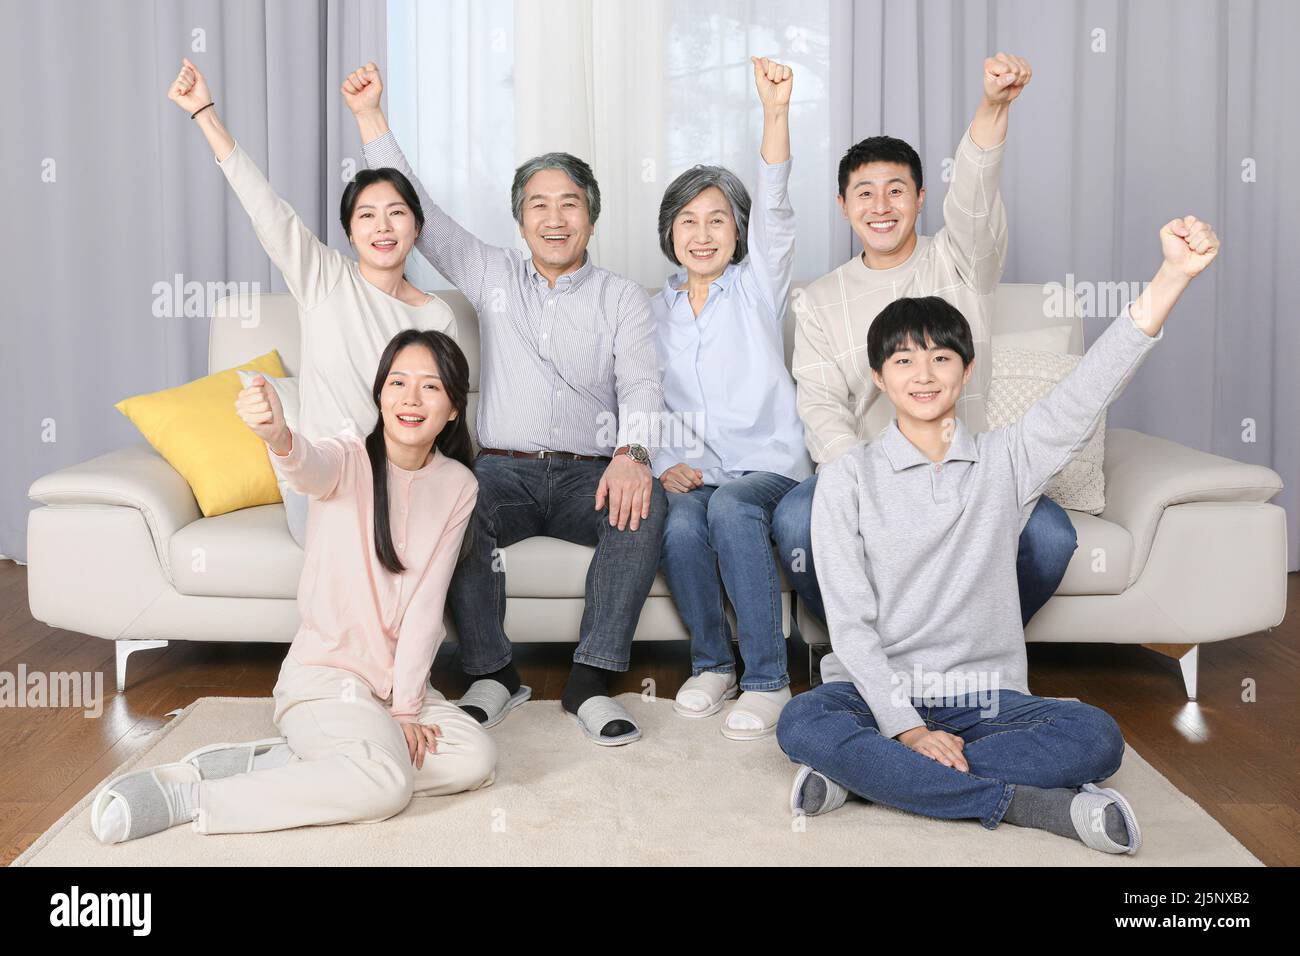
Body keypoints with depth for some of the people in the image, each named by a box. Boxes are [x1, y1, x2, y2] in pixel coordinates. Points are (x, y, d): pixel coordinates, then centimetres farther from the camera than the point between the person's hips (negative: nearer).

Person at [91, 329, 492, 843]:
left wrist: (407, 705, -11)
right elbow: (311, 469, -36)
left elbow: (427, 603, -5)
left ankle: (262, 763, -12)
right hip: (324, 672, -5)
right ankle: (184, 795, -17)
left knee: (476, 757, -19)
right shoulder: (349, 459, -9)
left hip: (402, 678, 6)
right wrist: (279, 438, -59)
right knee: (387, 781, -29)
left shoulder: (457, 485, 1)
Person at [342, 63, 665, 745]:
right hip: (504, 468, 1)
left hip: (590, 473, 0)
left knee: (646, 502, -33)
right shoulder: (492, 275, 15)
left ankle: (590, 680, -27)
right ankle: (492, 672, -18)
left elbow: (642, 387, -6)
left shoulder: (623, 299, 10)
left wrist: (632, 453, -27)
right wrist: (369, 116, 4)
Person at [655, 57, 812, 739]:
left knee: (731, 508, -36)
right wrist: (664, 464, -6)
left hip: (769, 461, -2)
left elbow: (773, 209, -10)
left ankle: (767, 679, -25)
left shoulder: (758, 287, 7)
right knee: (680, 527, -32)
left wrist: (776, 111, -24)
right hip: (692, 470, 2)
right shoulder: (656, 311, 16)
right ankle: (711, 661, -7)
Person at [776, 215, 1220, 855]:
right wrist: (906, 728, -20)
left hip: (984, 697, 2)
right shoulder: (849, 478, 0)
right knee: (802, 725, -33)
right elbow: (849, 621, -7)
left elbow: (1088, 390, -10)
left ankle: (869, 775, -22)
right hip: (878, 691, -2)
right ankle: (1031, 804, -27)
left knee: (1097, 737, -25)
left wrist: (1173, 276, -25)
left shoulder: (1006, 461, 7)